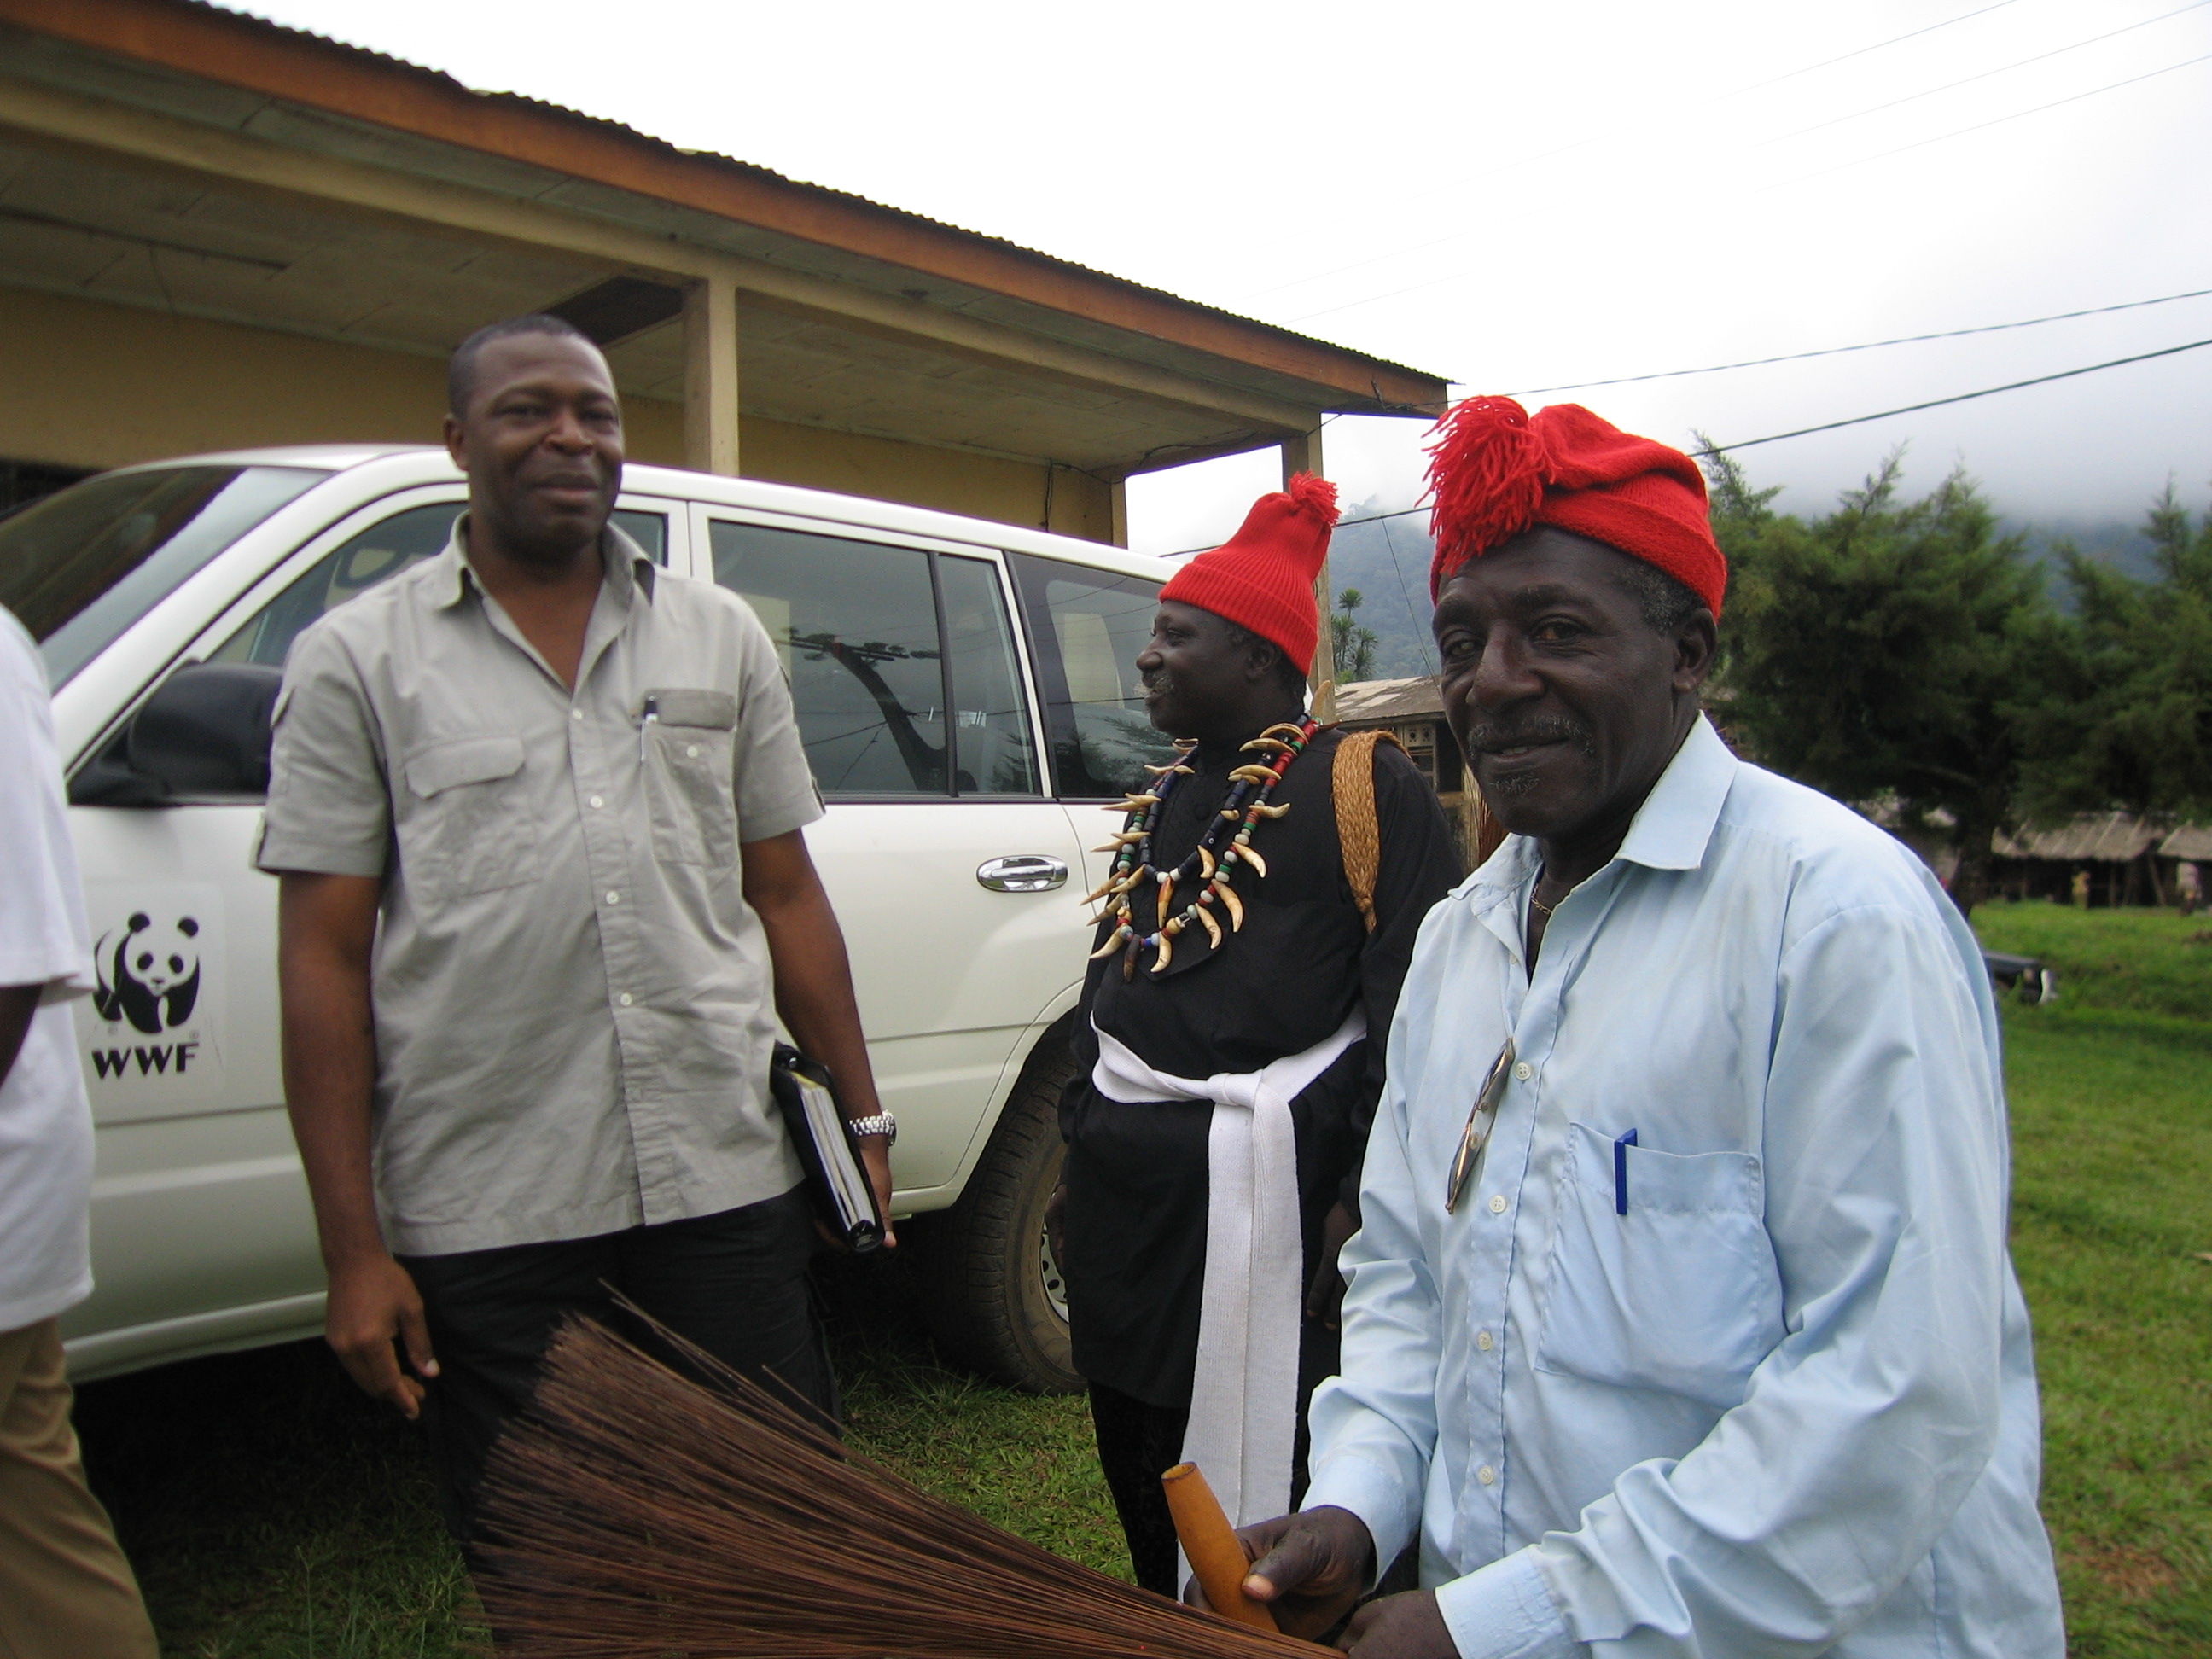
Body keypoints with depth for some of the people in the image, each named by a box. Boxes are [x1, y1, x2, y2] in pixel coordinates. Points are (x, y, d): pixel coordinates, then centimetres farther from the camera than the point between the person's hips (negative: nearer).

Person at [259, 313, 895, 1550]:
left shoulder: (720, 636, 10)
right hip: (482, 1222, -1)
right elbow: (325, 958, -1)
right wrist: (354, 1247, -5)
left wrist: (860, 1116, 8)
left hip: (728, 1185, 2)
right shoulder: (356, 661, 2)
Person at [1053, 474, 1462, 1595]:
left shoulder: (1365, 785, -9)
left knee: (1262, 1507, 1)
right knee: (1142, 1491, 19)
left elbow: (1413, 1009, -14)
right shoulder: (1165, 800, 16)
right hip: (1128, 1186, 8)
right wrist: (1080, 1150, 20)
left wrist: (1366, 1195, -17)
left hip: (1262, 1187, -8)